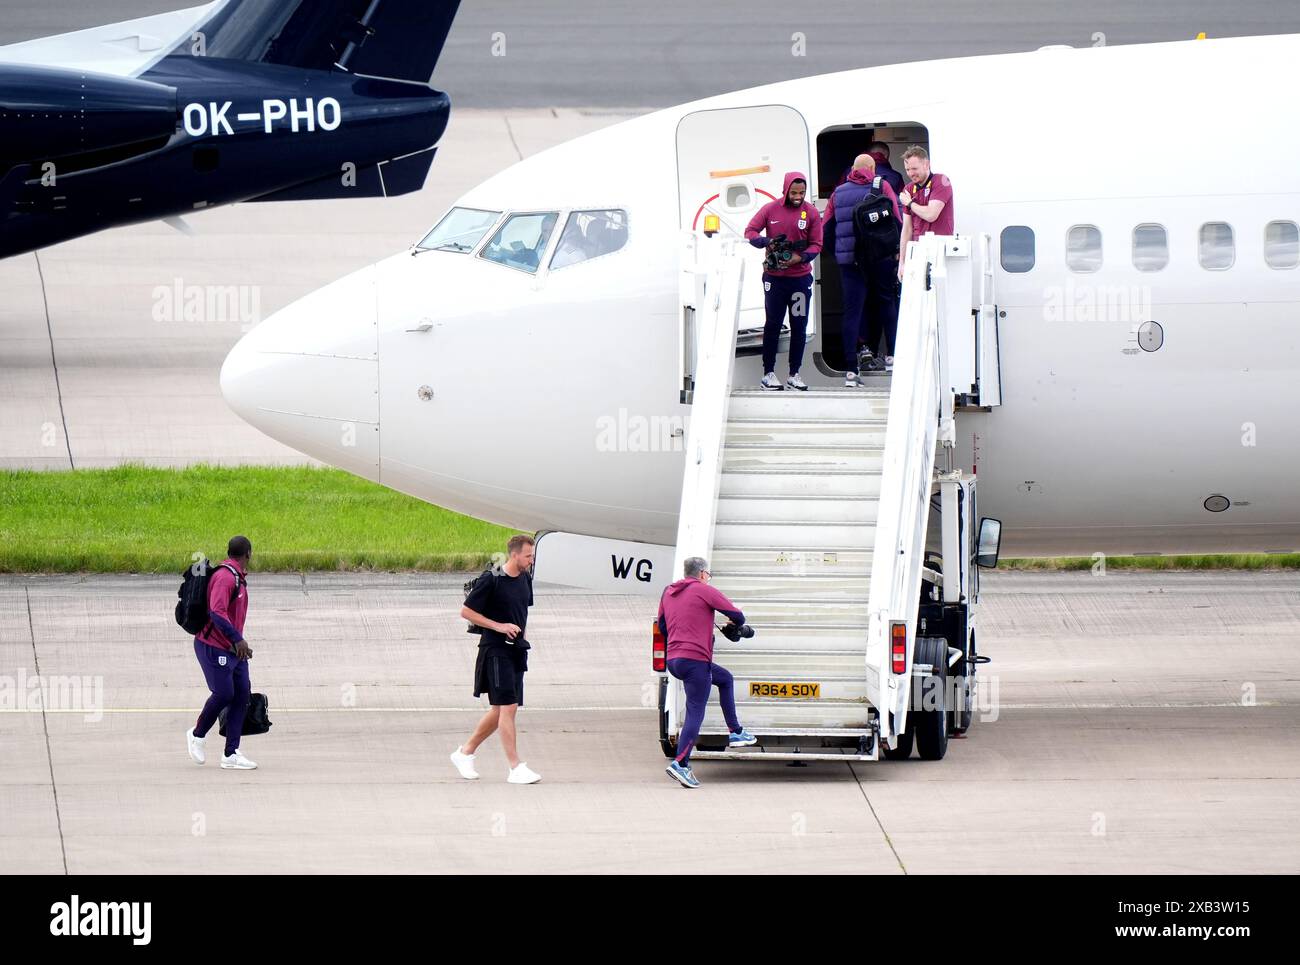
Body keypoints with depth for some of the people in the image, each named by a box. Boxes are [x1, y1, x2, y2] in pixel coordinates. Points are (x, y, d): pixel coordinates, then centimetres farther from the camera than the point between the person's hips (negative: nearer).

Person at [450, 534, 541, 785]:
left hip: (516, 652, 8)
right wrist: (499, 626, -16)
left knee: (499, 711, 12)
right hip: (495, 651, -8)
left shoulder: (525, 580, 10)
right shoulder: (491, 581, -12)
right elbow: (466, 611, -10)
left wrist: (522, 632, 14)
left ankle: (465, 752, 28)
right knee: (508, 707, -12)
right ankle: (516, 768, -13)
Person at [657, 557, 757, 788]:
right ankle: (680, 763, -21)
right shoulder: (704, 591, -4)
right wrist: (735, 624, 22)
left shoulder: (668, 593, 16)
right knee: (695, 712, -9)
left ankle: (735, 732, 30)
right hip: (695, 659, -8)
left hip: (673, 659, 8)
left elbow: (662, 627, 25)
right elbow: (737, 616, -2)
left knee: (725, 678, 29)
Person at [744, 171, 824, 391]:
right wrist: (767, 242, -20)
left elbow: (816, 244, 0)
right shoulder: (770, 209, -2)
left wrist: (801, 257, -19)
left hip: (801, 277, 1)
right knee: (773, 324, 1)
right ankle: (768, 373, 7)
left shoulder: (811, 212, -1)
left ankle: (794, 374, 12)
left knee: (799, 326, 4)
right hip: (774, 277, -1)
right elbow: (750, 232, -1)